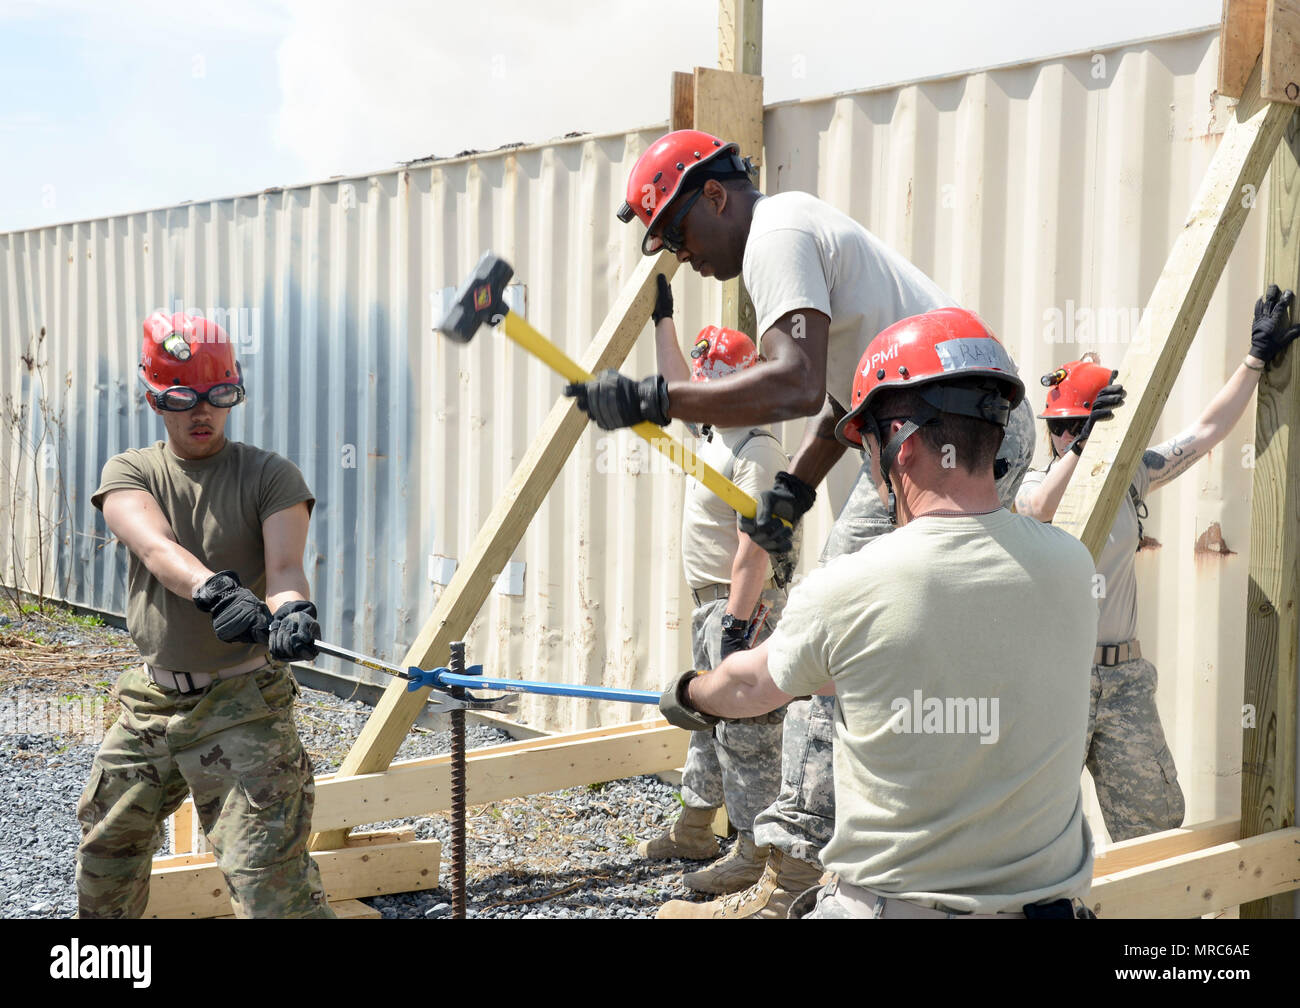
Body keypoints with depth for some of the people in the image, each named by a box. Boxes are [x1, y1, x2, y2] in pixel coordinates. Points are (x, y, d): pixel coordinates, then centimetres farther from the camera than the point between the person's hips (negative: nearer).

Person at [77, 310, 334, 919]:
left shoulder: (270, 476, -4)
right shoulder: (129, 473, 1)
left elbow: (285, 566, -19)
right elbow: (155, 547, -21)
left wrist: (292, 612, -44)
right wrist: (216, 590, -43)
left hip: (242, 704, -5)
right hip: (152, 702, 5)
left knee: (269, 870, -15)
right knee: (107, 845, 23)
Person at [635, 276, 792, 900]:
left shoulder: (757, 450, -19)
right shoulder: (713, 430, 10)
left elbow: (753, 546, -24)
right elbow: (676, 386, 29)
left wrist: (736, 623, -26)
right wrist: (663, 318, 31)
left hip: (742, 606, -10)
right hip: (711, 603, 10)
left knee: (743, 728, -6)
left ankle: (754, 854, 1)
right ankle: (693, 830, 32)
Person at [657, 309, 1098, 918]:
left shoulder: (845, 591, -16)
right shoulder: (1069, 568, -5)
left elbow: (749, 688, 5)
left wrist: (688, 694, 29)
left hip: (895, 904, -4)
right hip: (1049, 897, 4)